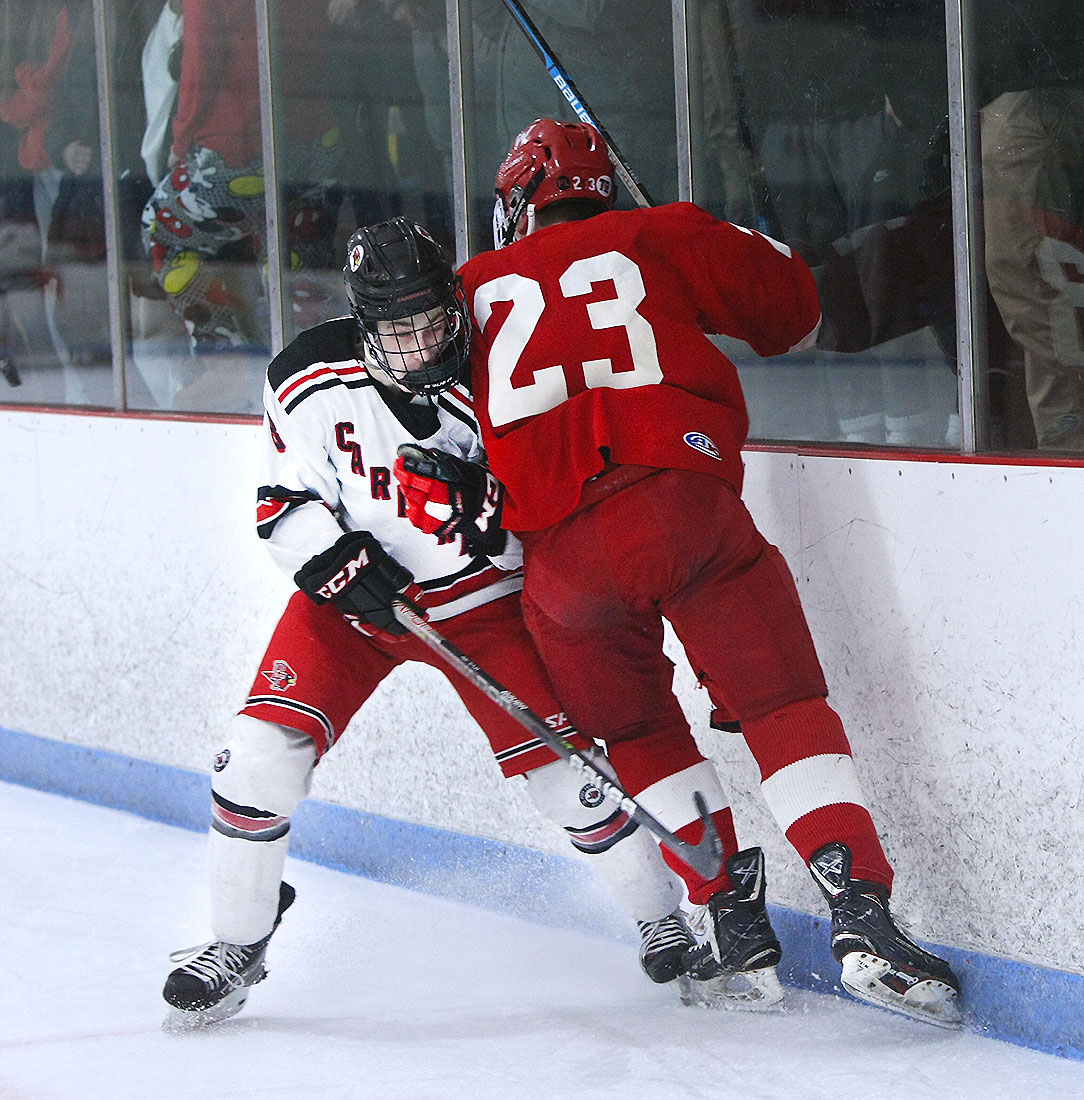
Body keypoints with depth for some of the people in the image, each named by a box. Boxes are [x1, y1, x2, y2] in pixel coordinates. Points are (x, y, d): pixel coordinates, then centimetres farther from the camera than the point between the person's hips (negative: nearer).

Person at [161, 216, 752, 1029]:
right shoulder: (310, 381, -17)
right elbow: (285, 501, -6)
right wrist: (344, 564, -20)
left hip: (477, 597, -1)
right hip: (350, 593, 1)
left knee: (564, 764, -7)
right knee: (264, 750, -14)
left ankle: (664, 925, 15)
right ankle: (237, 945, 6)